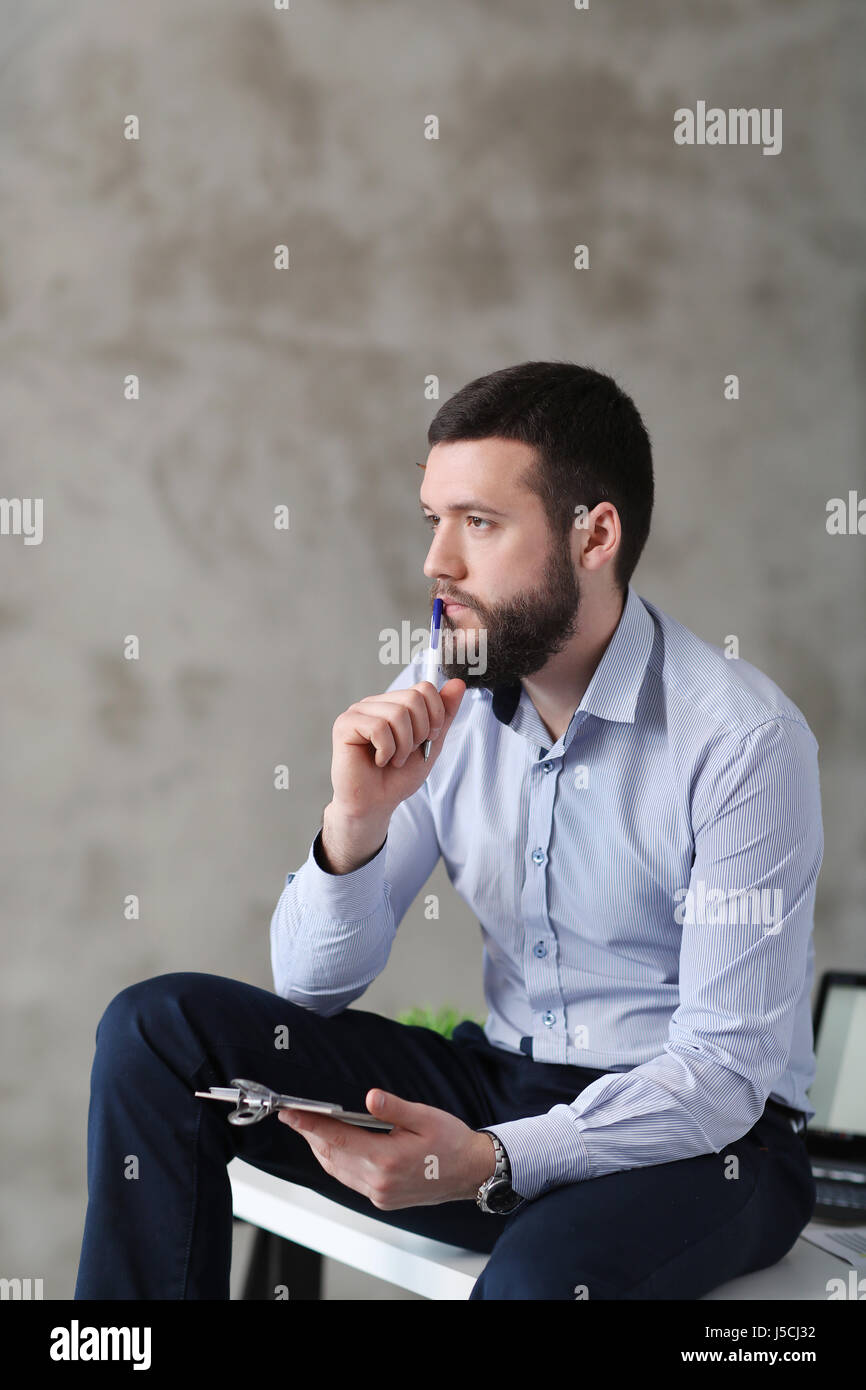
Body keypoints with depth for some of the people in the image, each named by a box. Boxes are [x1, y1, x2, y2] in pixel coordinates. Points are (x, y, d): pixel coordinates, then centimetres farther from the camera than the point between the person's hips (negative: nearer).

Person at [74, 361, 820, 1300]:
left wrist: (492, 1161, -32)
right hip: (502, 1082, 6)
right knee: (159, 1028, -9)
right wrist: (356, 820, -18)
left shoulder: (741, 738, -17)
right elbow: (311, 985, 3)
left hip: (702, 1139, -6)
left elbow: (723, 1068, -18)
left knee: (544, 1270, -40)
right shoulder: (435, 706, 0)